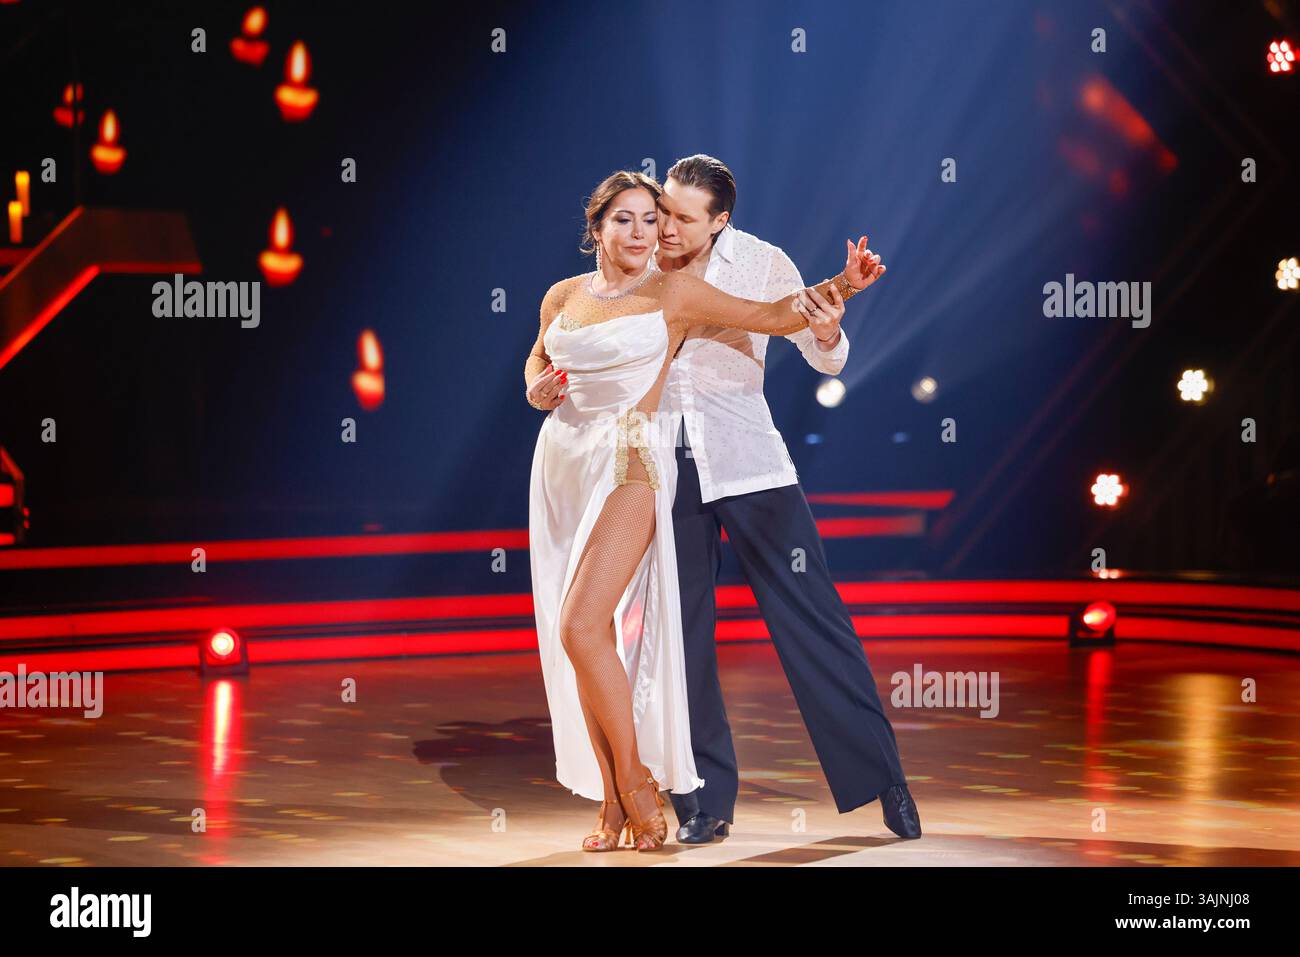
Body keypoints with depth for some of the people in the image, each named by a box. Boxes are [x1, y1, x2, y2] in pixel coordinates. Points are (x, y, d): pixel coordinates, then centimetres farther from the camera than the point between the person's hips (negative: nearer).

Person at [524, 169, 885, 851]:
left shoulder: (674, 294, 0)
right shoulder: (563, 297, 10)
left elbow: (774, 316, 3)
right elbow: (538, 358, 28)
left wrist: (841, 285, -9)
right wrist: (537, 389, 7)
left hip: (629, 466, -5)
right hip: (561, 463, 5)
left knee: (581, 627, -18)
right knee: (580, 640, 3)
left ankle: (635, 780, -2)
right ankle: (614, 804, 10)